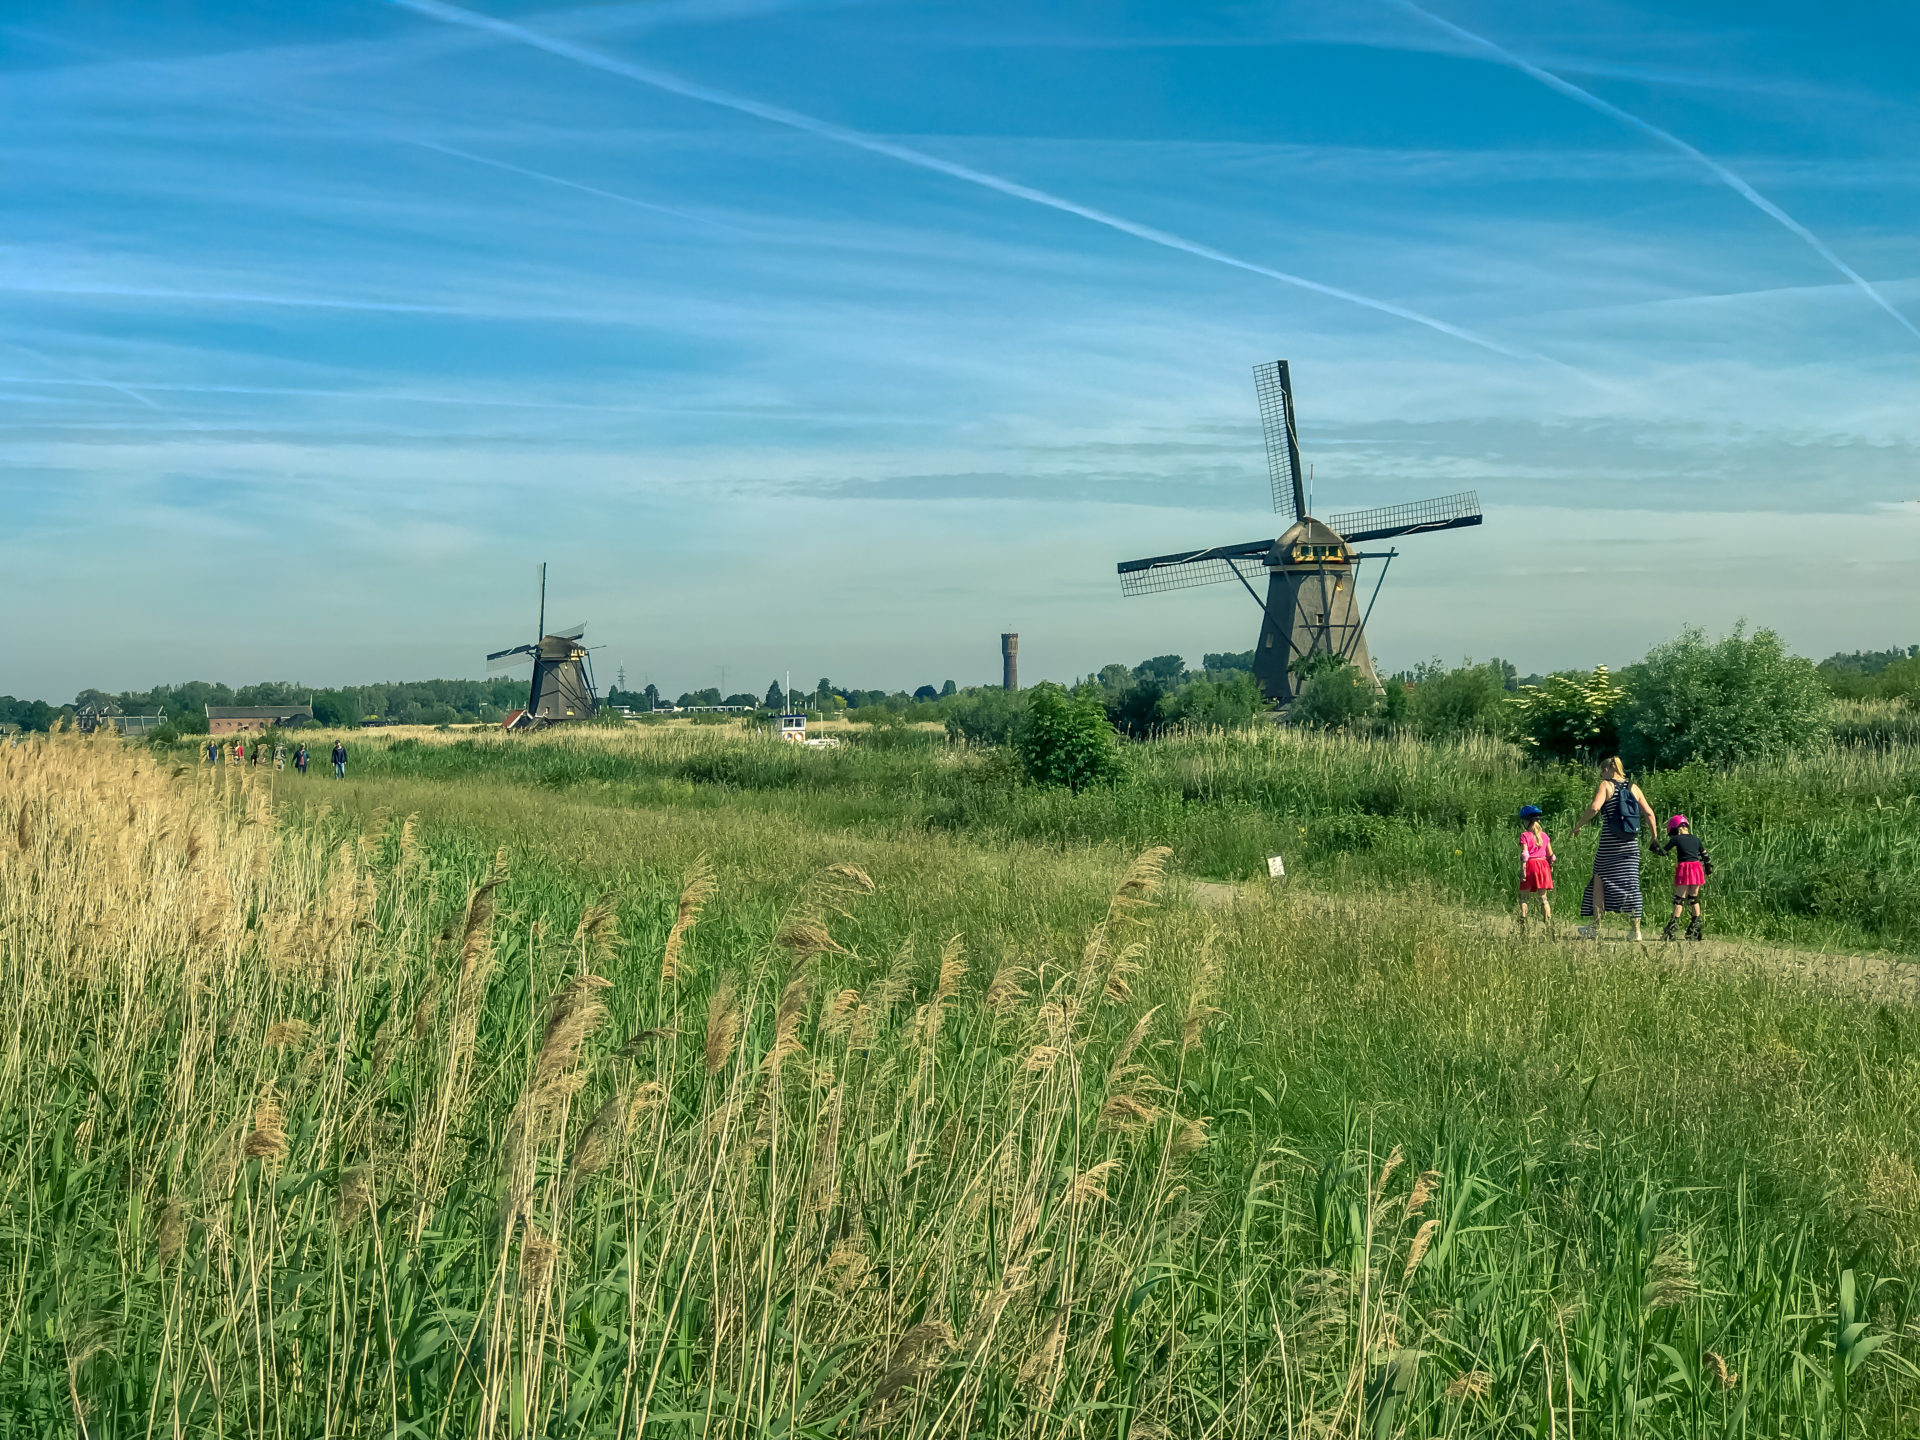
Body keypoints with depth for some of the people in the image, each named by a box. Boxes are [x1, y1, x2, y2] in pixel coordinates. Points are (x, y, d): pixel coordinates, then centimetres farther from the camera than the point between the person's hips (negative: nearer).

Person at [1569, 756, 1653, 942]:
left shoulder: (1606, 785, -2)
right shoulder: (1633, 787, 11)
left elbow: (1594, 808, -17)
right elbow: (1648, 812, 6)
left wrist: (1578, 825, -6)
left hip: (1610, 843, -4)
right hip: (1631, 843, 4)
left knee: (1599, 880, 7)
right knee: (1631, 882, 5)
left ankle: (1595, 927, 6)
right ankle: (1636, 930, 1)